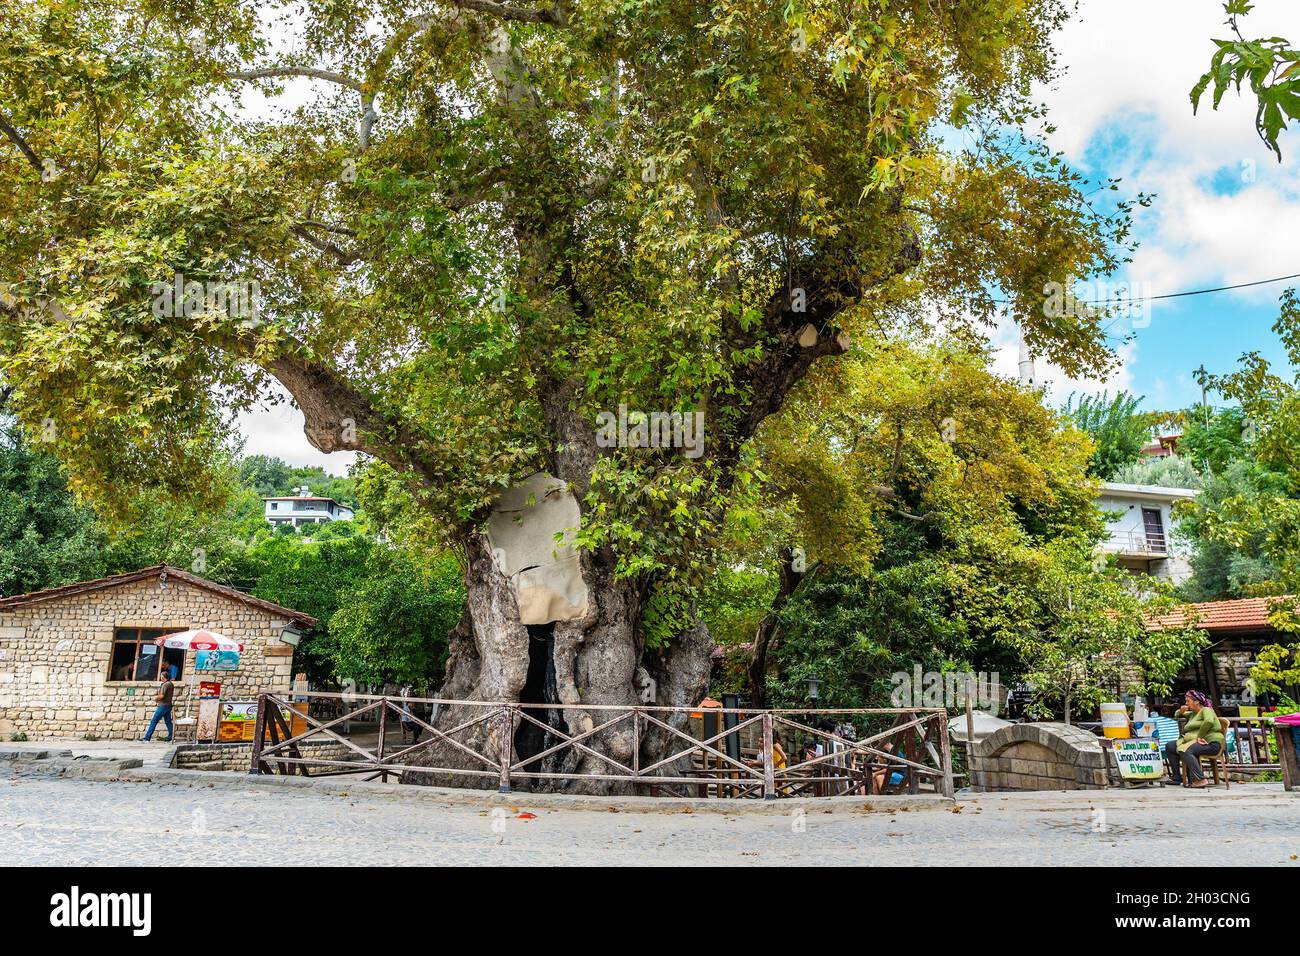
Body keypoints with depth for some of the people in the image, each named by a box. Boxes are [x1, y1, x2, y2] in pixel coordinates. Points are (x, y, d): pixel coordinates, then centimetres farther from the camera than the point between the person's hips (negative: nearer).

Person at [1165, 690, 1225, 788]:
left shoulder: (1206, 710, -2)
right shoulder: (1192, 713, 25)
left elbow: (1209, 721, -25)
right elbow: (1176, 715, 40)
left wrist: (1199, 736, -23)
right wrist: (1181, 711, 17)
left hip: (1210, 743, -9)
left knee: (1185, 751, -35)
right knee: (1169, 746, -2)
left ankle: (1200, 780, -33)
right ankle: (1177, 777, -3)